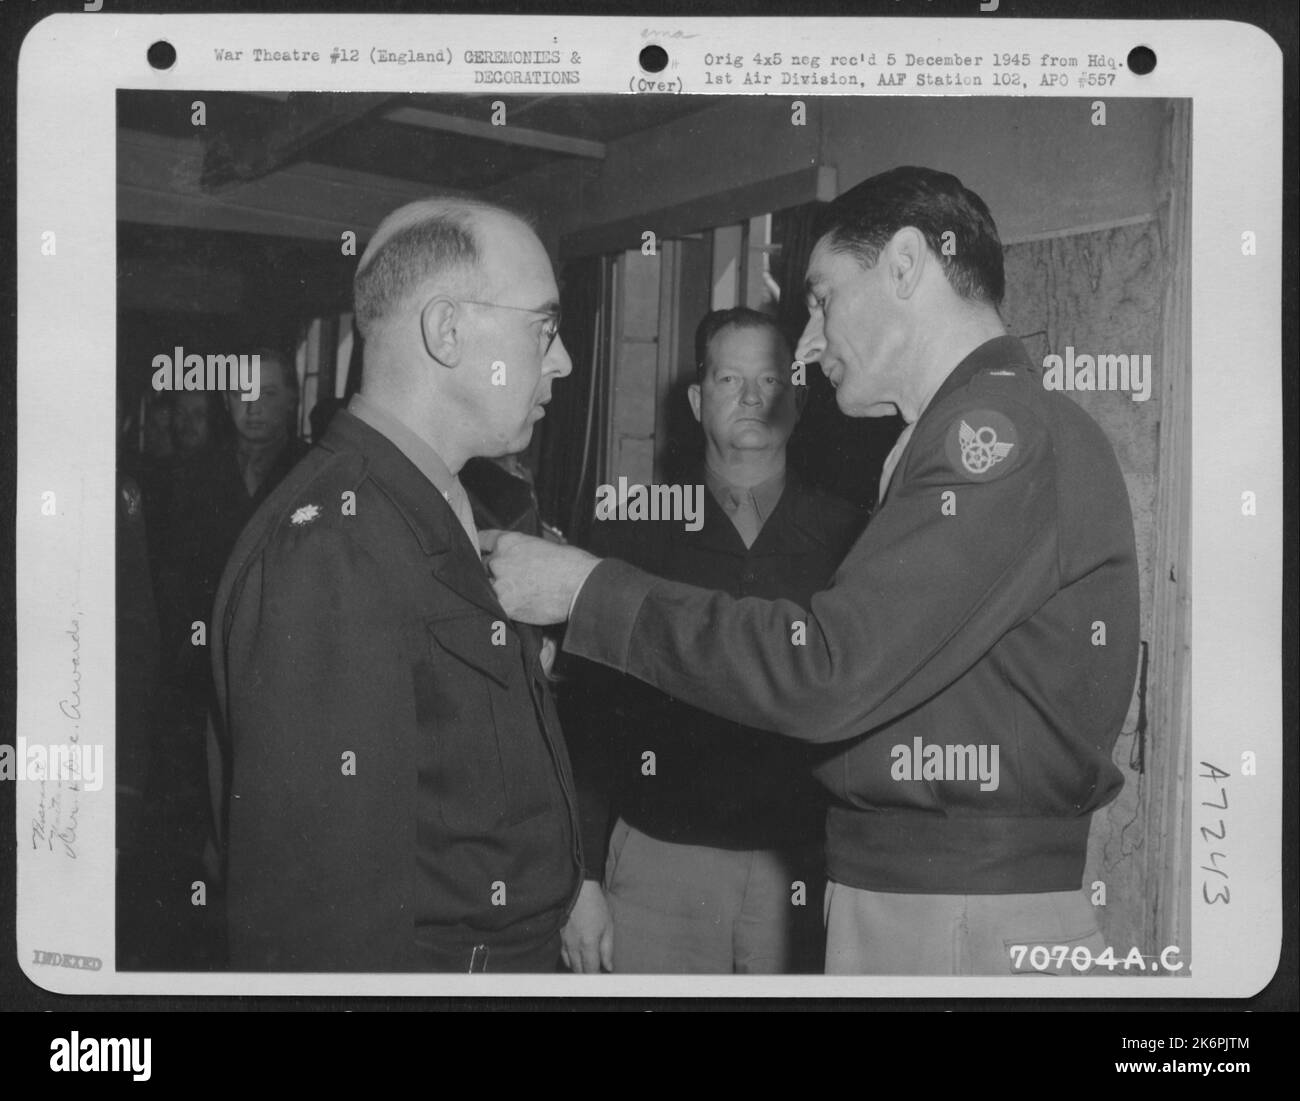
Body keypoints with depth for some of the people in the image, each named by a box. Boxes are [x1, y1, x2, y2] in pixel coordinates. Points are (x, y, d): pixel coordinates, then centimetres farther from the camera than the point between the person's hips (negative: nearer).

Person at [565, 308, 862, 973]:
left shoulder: (848, 539, 3)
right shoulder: (633, 537, 3)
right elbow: (591, 724, 3)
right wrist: (580, 879, -2)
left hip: (806, 871, 0)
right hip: (662, 863, 0)